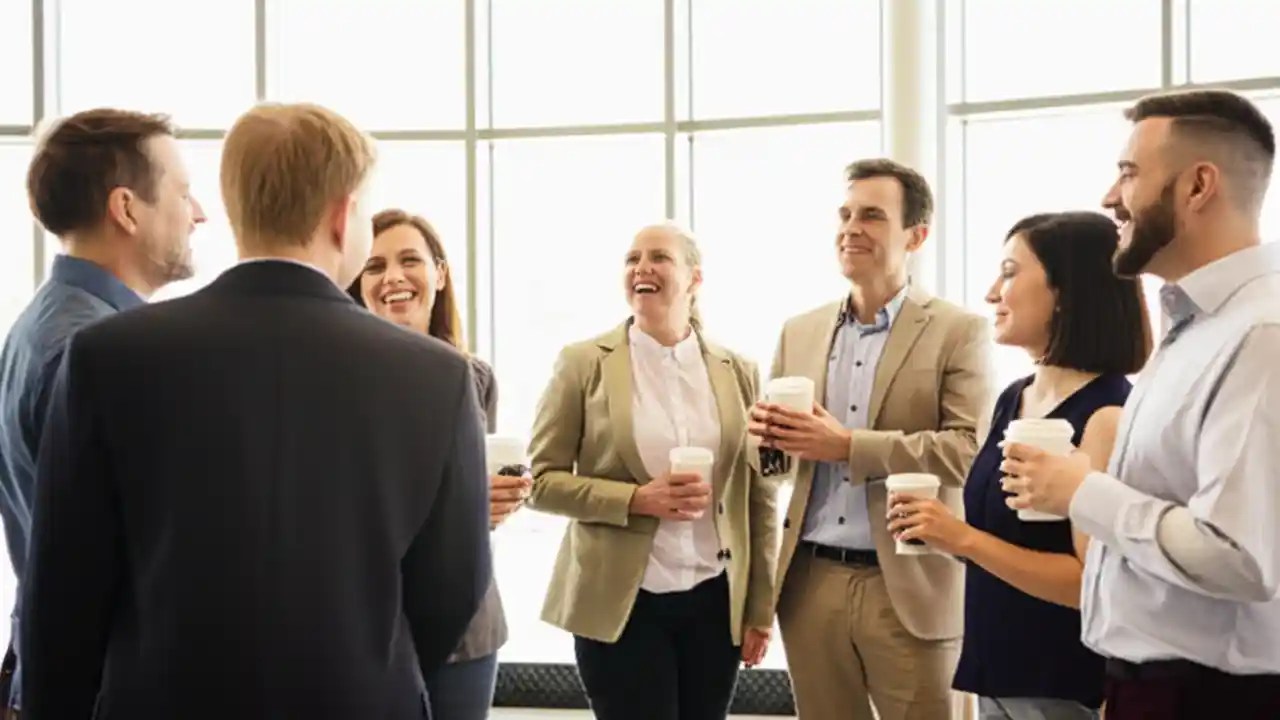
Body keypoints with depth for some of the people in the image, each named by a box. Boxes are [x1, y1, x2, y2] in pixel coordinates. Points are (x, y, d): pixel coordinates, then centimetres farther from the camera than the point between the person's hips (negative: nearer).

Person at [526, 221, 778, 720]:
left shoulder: (736, 371, 5)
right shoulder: (584, 363, -2)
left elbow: (759, 496, 8)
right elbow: (542, 481, -3)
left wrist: (761, 608, 6)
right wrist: (637, 500, -16)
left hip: (715, 602, 3)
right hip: (620, 603, -2)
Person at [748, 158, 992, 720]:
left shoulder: (958, 332, -3)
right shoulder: (799, 332, 11)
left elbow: (970, 450, -14)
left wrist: (849, 445, -20)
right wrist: (766, 433, -8)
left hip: (906, 587, -4)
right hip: (810, 583, 4)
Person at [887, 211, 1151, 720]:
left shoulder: (1108, 414, -18)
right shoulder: (1012, 400, 7)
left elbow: (1097, 582, -22)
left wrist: (965, 538, -23)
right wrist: (941, 530, 0)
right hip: (997, 667, 8)